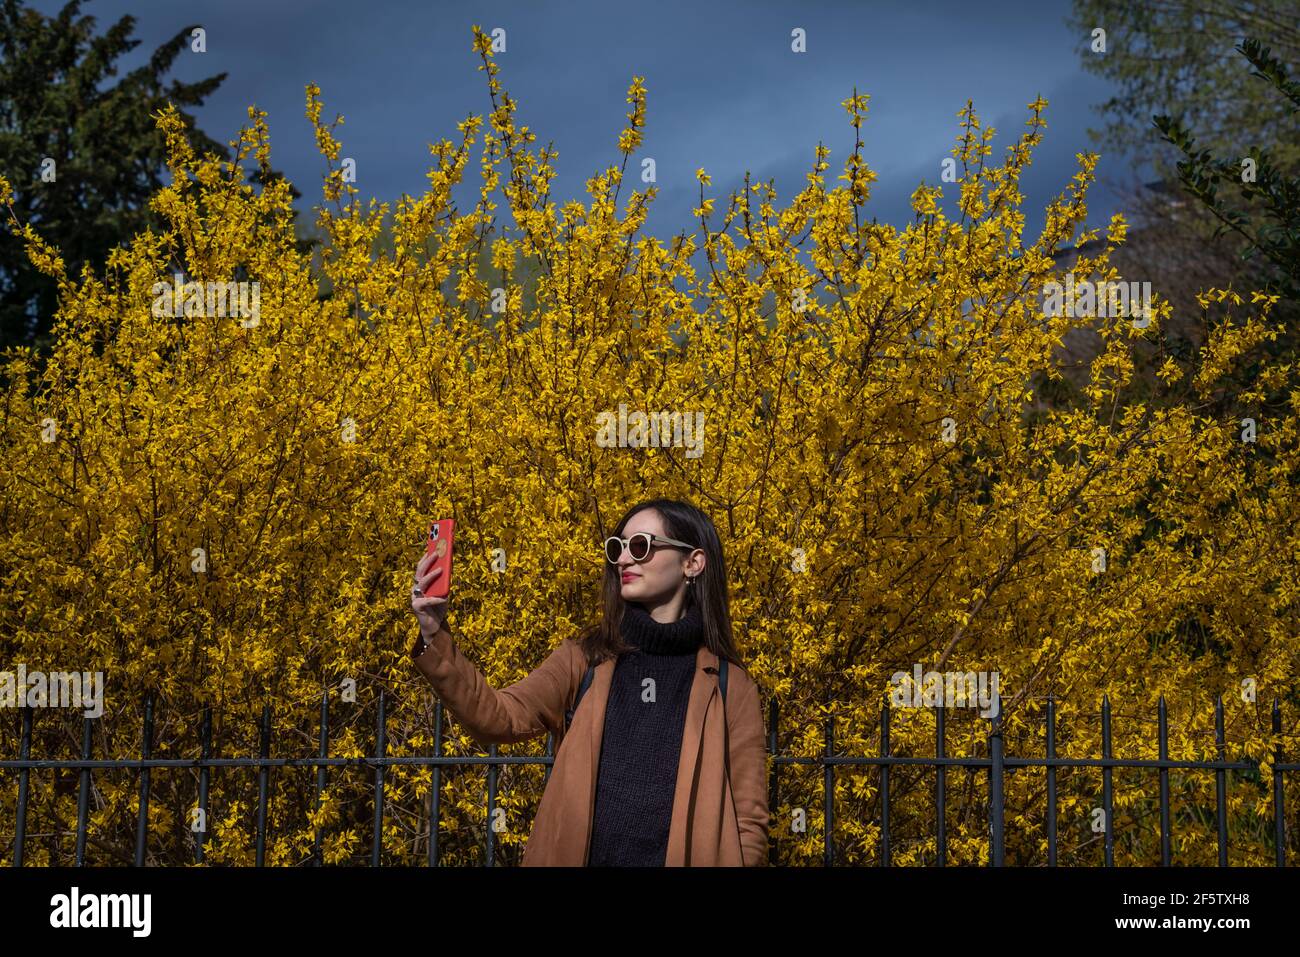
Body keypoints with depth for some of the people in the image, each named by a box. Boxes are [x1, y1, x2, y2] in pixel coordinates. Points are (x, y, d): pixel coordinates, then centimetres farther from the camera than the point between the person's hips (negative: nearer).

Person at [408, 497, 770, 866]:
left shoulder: (730, 683, 0)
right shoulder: (584, 658, 5)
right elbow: (501, 717, -8)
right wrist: (434, 638, -19)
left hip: (684, 857, -2)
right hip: (579, 855, 2)